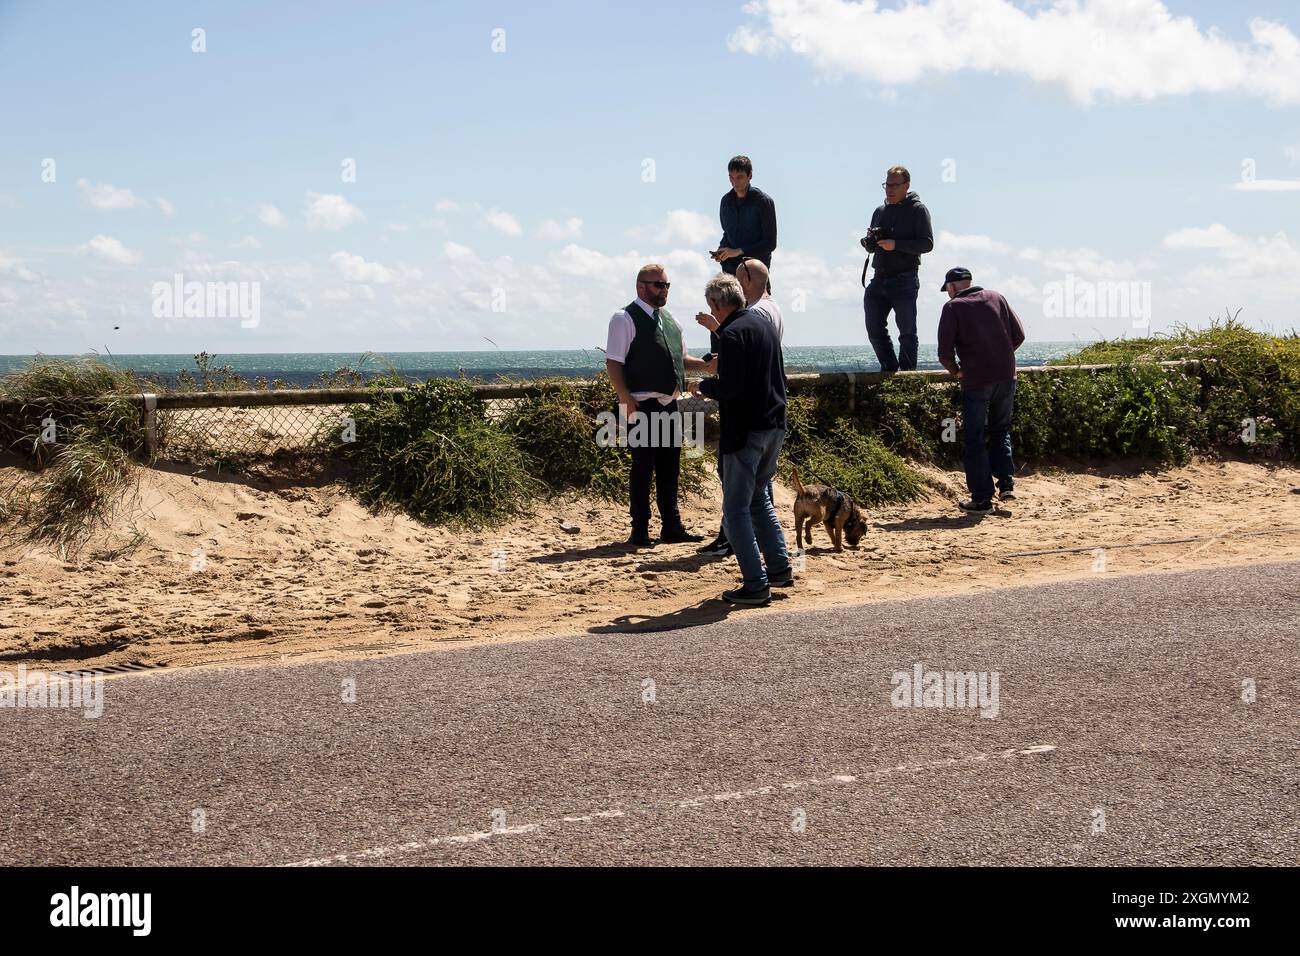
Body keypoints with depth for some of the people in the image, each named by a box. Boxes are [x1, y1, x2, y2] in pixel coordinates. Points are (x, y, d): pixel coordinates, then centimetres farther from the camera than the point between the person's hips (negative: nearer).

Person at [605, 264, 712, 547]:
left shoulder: (669, 319, 17)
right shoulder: (625, 319, -7)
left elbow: (681, 358, 24)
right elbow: (614, 363, -12)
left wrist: (707, 365, 7)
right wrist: (626, 398, -22)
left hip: (670, 403, 8)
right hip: (643, 405, -8)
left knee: (670, 468, 12)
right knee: (643, 468, -4)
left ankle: (672, 528, 20)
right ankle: (639, 532, 3)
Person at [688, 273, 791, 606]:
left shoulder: (733, 333, -17)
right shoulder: (763, 322, 10)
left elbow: (730, 387, -23)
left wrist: (703, 386, -5)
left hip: (745, 430, -9)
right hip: (774, 425, 9)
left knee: (736, 510, -2)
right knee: (758, 497, 23)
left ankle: (756, 585, -3)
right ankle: (779, 567, 24)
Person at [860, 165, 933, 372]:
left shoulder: (917, 210, -1)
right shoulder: (880, 211, 17)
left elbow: (927, 243, -11)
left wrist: (896, 244, -20)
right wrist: (869, 242, -2)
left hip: (905, 280, -6)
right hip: (879, 279, 6)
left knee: (907, 331, -1)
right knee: (874, 329, 3)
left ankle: (907, 372, 5)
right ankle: (889, 369, 15)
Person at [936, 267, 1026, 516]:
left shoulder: (953, 307, -3)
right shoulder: (996, 298, 10)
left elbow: (945, 351, -9)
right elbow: (1019, 334, 8)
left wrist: (955, 370, 10)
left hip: (976, 381, -4)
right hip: (1006, 376, 4)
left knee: (974, 440, 5)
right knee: (1001, 430, 23)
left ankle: (982, 499, 5)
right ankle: (1006, 482, 9)